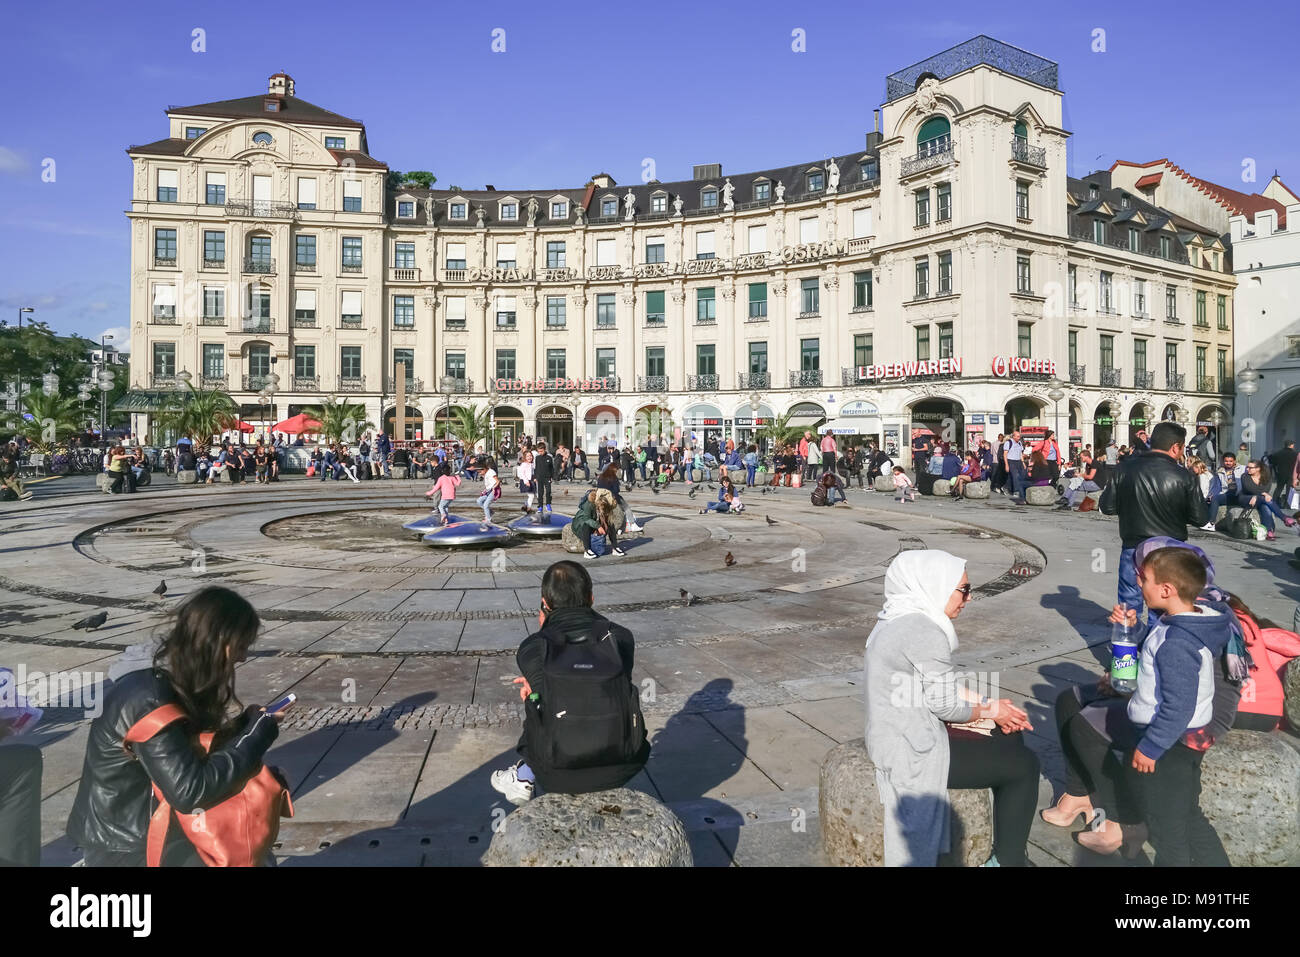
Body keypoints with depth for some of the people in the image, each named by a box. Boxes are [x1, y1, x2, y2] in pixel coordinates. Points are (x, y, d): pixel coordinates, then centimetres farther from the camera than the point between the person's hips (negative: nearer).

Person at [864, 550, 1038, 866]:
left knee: (1010, 737, 21)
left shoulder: (904, 619, 7)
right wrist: (991, 711, -2)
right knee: (1023, 765, 0)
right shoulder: (924, 631, -25)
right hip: (914, 750, -10)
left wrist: (989, 704, 4)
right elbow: (946, 705, -19)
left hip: (903, 734, 10)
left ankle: (1003, 854, 31)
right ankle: (1009, 860, 15)